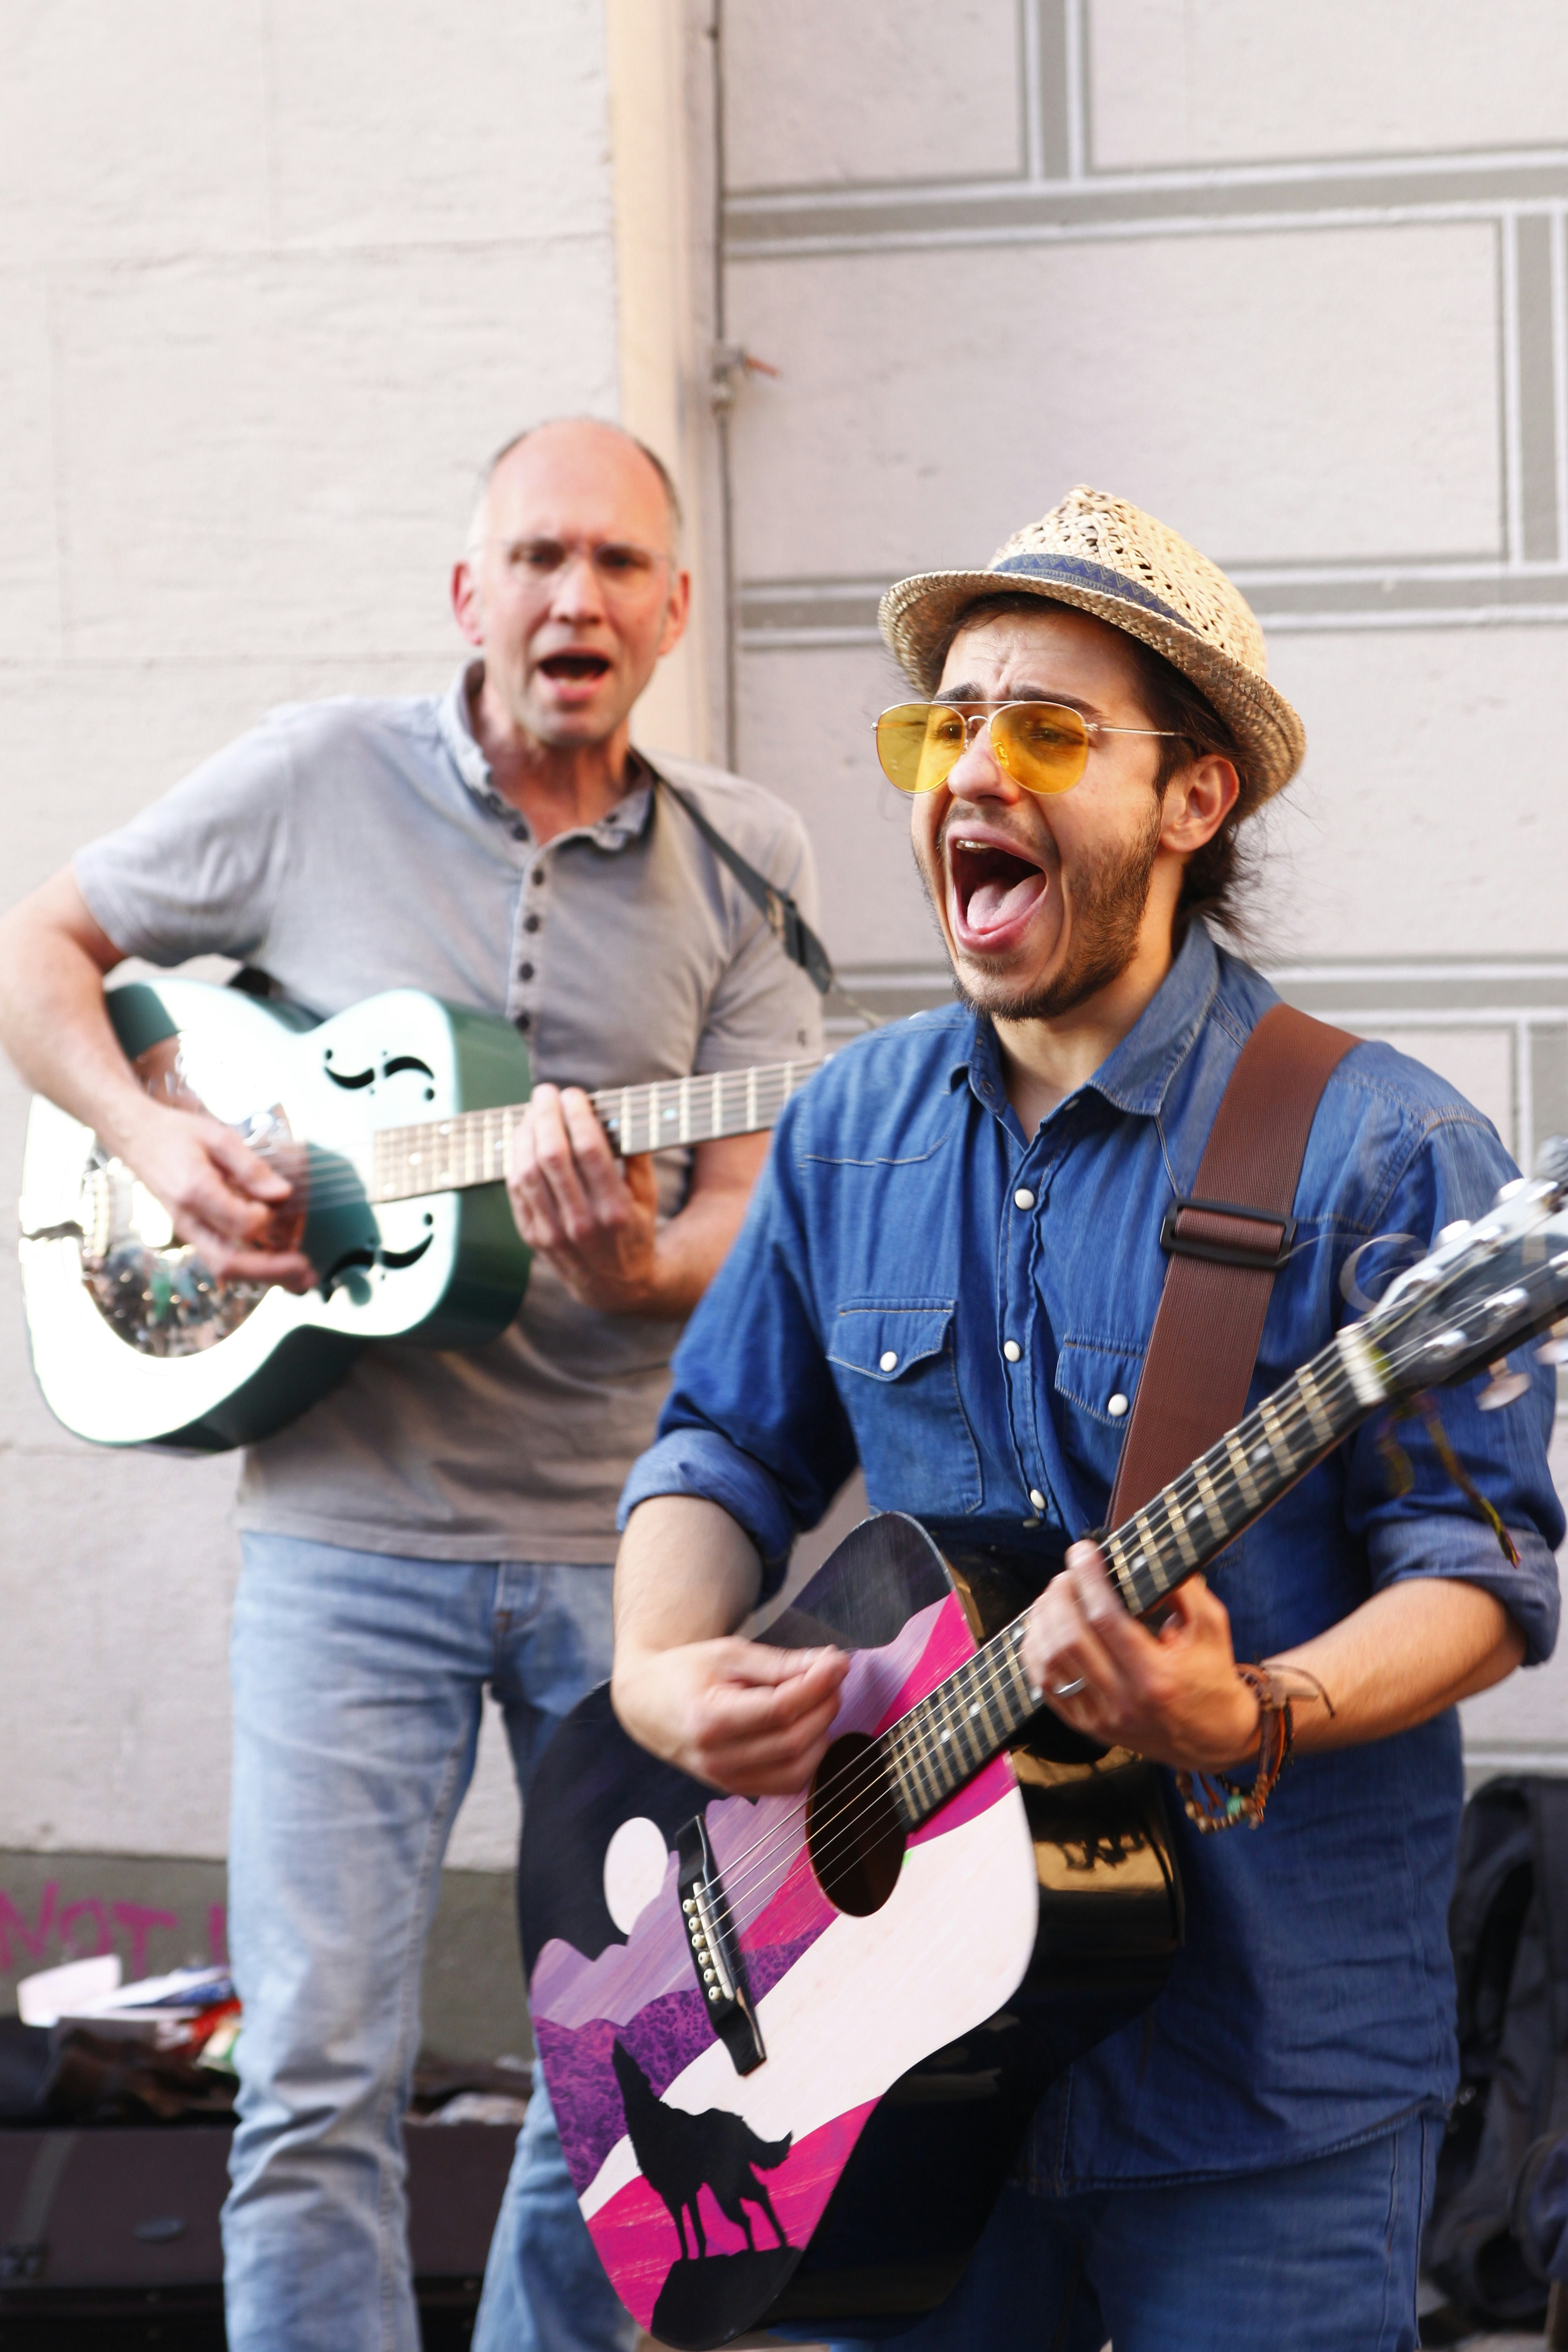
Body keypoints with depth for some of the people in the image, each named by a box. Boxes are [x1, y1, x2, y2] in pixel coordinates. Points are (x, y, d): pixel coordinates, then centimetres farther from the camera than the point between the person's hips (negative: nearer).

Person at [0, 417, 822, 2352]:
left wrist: (639, 1271, -22)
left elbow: (752, 1212, 1)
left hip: (630, 1536, 2)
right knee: (317, 2081, -7)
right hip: (352, 1526, -2)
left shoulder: (739, 868, 4)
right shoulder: (322, 780, 1)